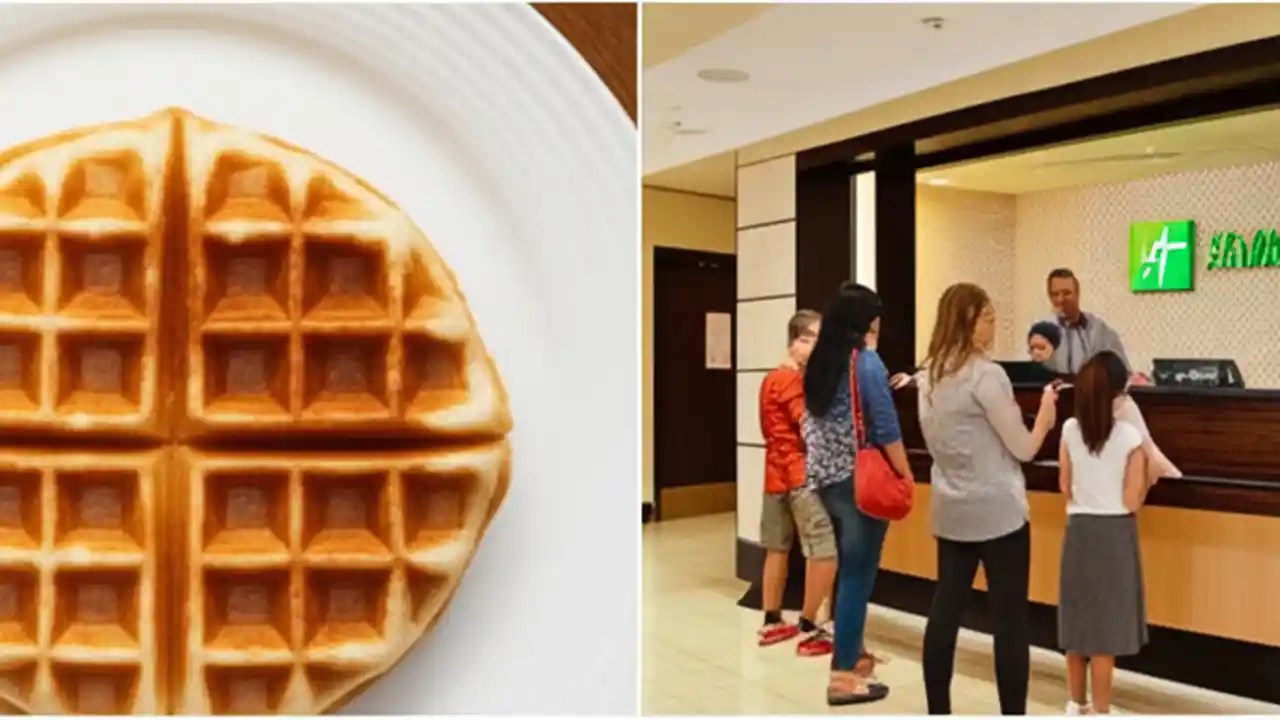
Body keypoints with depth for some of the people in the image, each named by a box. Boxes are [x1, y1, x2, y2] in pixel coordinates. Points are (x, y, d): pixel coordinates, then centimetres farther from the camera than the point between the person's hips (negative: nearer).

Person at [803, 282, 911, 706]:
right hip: (860, 481, -8)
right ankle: (844, 676, 5)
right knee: (857, 576, 0)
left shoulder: (819, 361, 9)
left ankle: (850, 653, 31)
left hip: (824, 479, 8)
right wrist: (906, 475, -8)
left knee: (847, 572, 19)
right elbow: (886, 427, -15)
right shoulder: (865, 360, -13)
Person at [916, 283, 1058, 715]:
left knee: (945, 612, 10)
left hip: (950, 511, 7)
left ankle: (938, 712, 17)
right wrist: (1046, 413, 5)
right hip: (998, 513, -7)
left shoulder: (928, 375, 8)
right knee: (1010, 621, 1)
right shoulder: (985, 374, -15)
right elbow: (1023, 449, -10)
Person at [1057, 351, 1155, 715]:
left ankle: (1077, 705, 26)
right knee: (1105, 626, 4)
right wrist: (1146, 472, 5)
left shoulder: (1070, 429, -2)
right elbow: (1132, 502, -11)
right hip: (1114, 534, -4)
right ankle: (1100, 712, 12)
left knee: (1080, 619, 14)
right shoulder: (1131, 436, -12)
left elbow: (1065, 487, 6)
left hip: (1078, 530, 4)